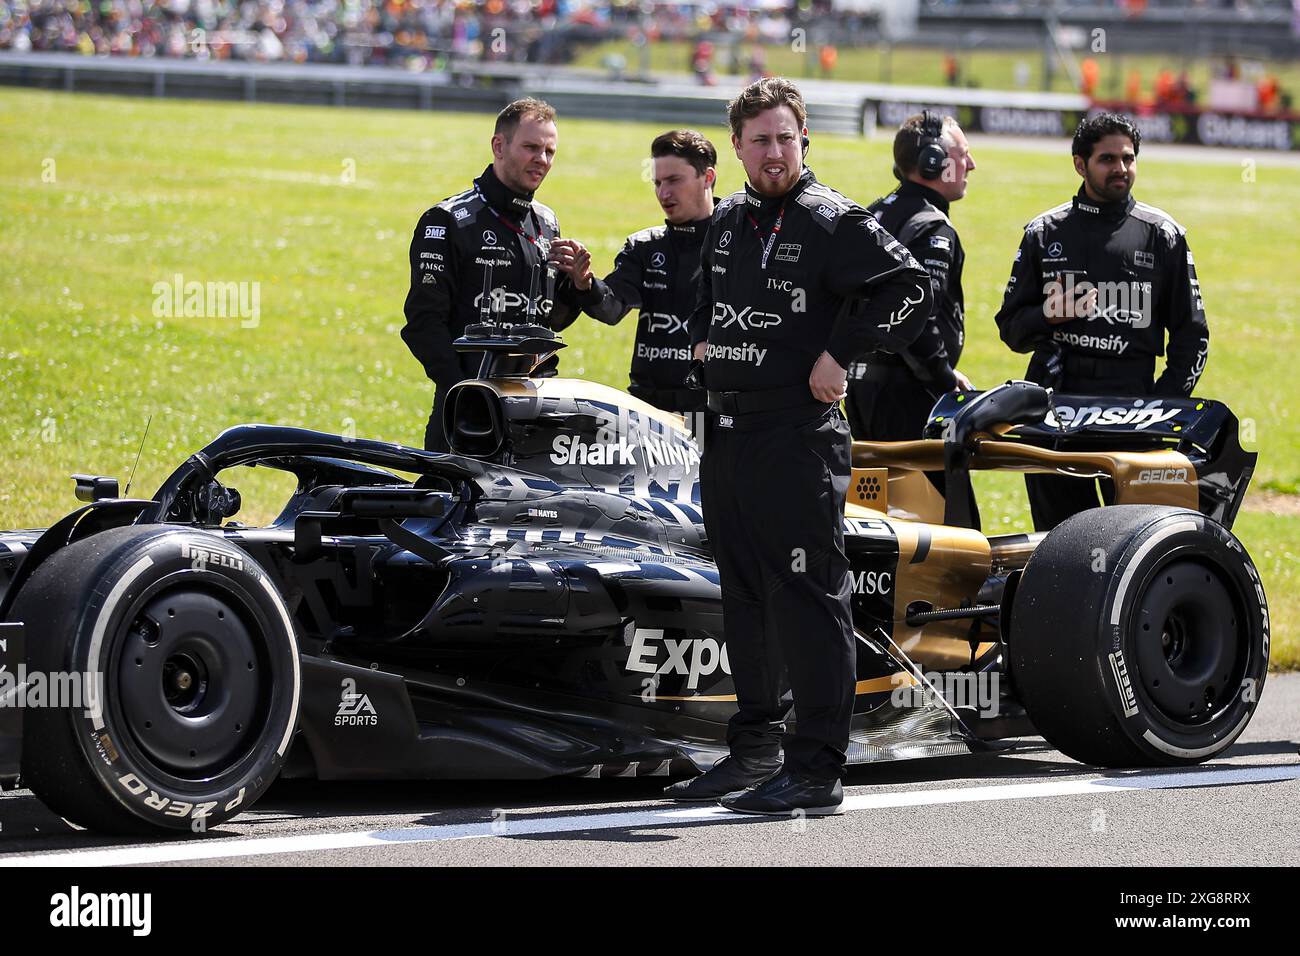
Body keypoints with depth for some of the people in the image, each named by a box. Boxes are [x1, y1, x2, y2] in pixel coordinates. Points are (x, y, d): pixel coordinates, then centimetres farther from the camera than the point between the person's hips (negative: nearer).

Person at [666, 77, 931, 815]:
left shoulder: (834, 222, -9)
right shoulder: (727, 221, 14)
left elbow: (910, 288, -18)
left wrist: (839, 354, -15)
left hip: (798, 440, -8)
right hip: (726, 435, 8)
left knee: (807, 601, -8)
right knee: (745, 598, 15)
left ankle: (816, 769, -7)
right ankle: (757, 749, 25)